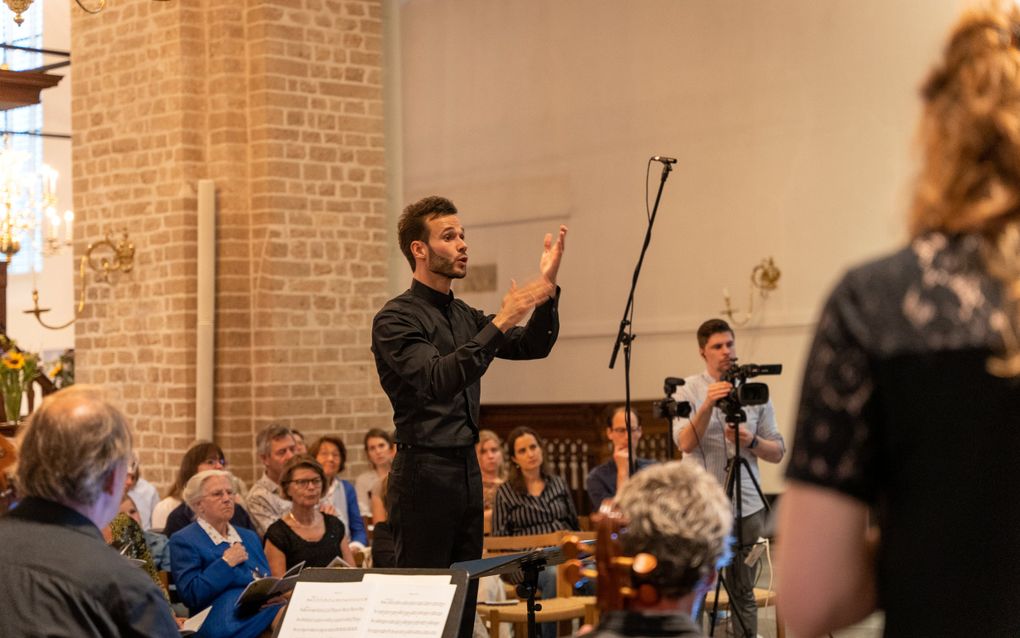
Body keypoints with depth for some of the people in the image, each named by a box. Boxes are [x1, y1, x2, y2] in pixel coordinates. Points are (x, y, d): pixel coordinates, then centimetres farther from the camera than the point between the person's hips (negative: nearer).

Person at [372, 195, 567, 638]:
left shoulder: (465, 316, 16)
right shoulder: (395, 319, -10)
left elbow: (533, 346, 8)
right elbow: (437, 378, -25)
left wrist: (547, 288, -8)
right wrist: (499, 323, -28)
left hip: (467, 470, 8)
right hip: (424, 472, -8)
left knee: (463, 602, 11)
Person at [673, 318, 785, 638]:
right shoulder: (688, 390, 2)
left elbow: (778, 452, 7)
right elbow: (686, 443, -13)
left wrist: (751, 441, -12)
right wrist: (708, 405, -26)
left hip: (747, 508, 2)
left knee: (743, 594, 6)